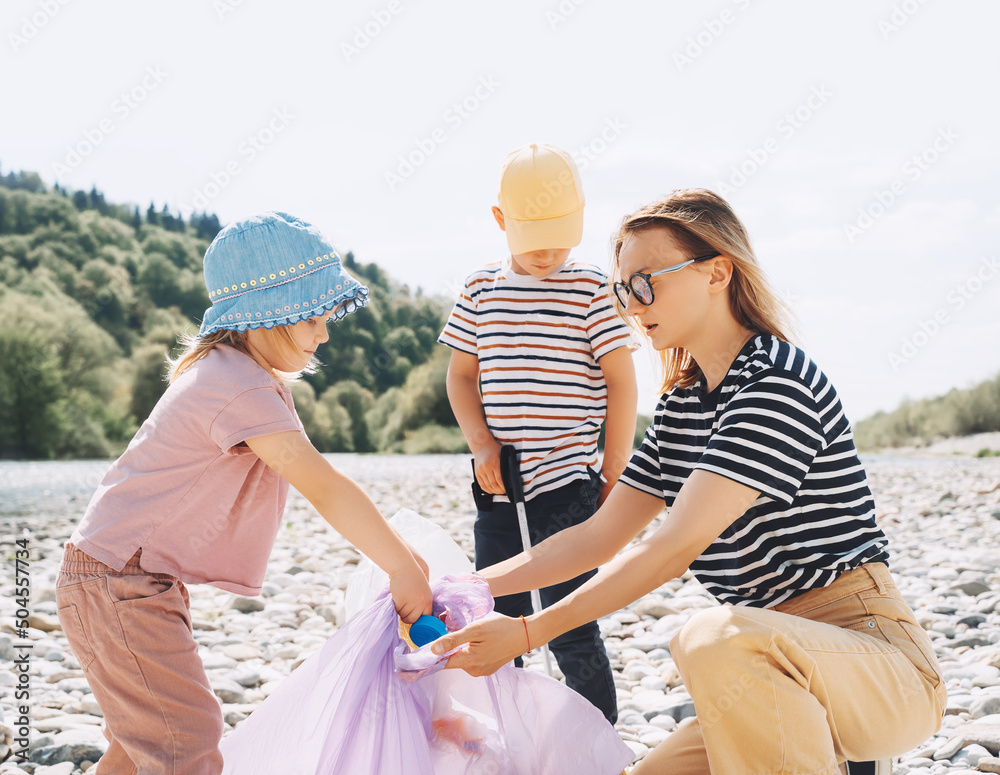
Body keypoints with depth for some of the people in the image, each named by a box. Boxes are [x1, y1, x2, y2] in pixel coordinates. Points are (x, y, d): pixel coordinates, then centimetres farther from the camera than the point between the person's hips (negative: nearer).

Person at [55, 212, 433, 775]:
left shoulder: (248, 374, 12)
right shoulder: (241, 389, -22)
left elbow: (318, 478, 10)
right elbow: (325, 490, -26)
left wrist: (399, 549, 4)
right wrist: (404, 569, -20)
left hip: (140, 581, 11)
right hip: (120, 582, -11)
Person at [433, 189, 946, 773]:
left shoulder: (776, 383, -17)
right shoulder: (682, 403, 12)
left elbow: (676, 547, -24)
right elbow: (598, 537, 13)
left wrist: (528, 633, -23)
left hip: (885, 667, -8)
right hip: (774, 679, 8)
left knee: (715, 638, -36)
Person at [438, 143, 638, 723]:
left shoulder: (591, 289, -3)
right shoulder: (482, 290, 7)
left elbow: (622, 383, -2)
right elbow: (462, 374, 12)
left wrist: (614, 479, -3)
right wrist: (482, 444, -4)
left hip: (569, 486, -4)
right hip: (498, 488, 4)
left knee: (570, 629, -4)